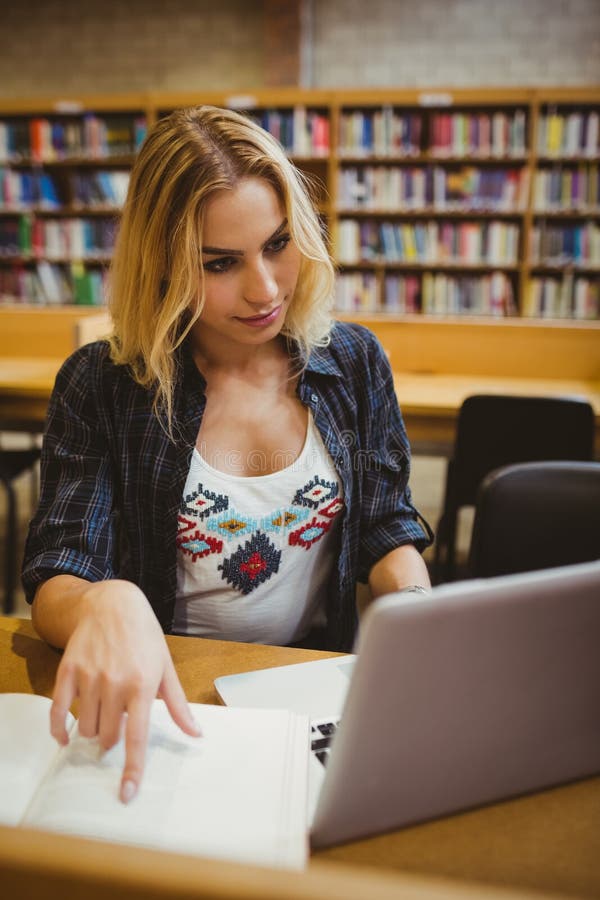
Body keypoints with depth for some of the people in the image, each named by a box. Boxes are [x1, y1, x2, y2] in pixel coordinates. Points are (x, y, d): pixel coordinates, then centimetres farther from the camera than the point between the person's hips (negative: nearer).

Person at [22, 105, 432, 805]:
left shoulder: (353, 361, 1)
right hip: (168, 693, -1)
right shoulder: (100, 386, -7)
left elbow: (388, 532, 7)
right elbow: (52, 584, -11)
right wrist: (105, 605, -36)